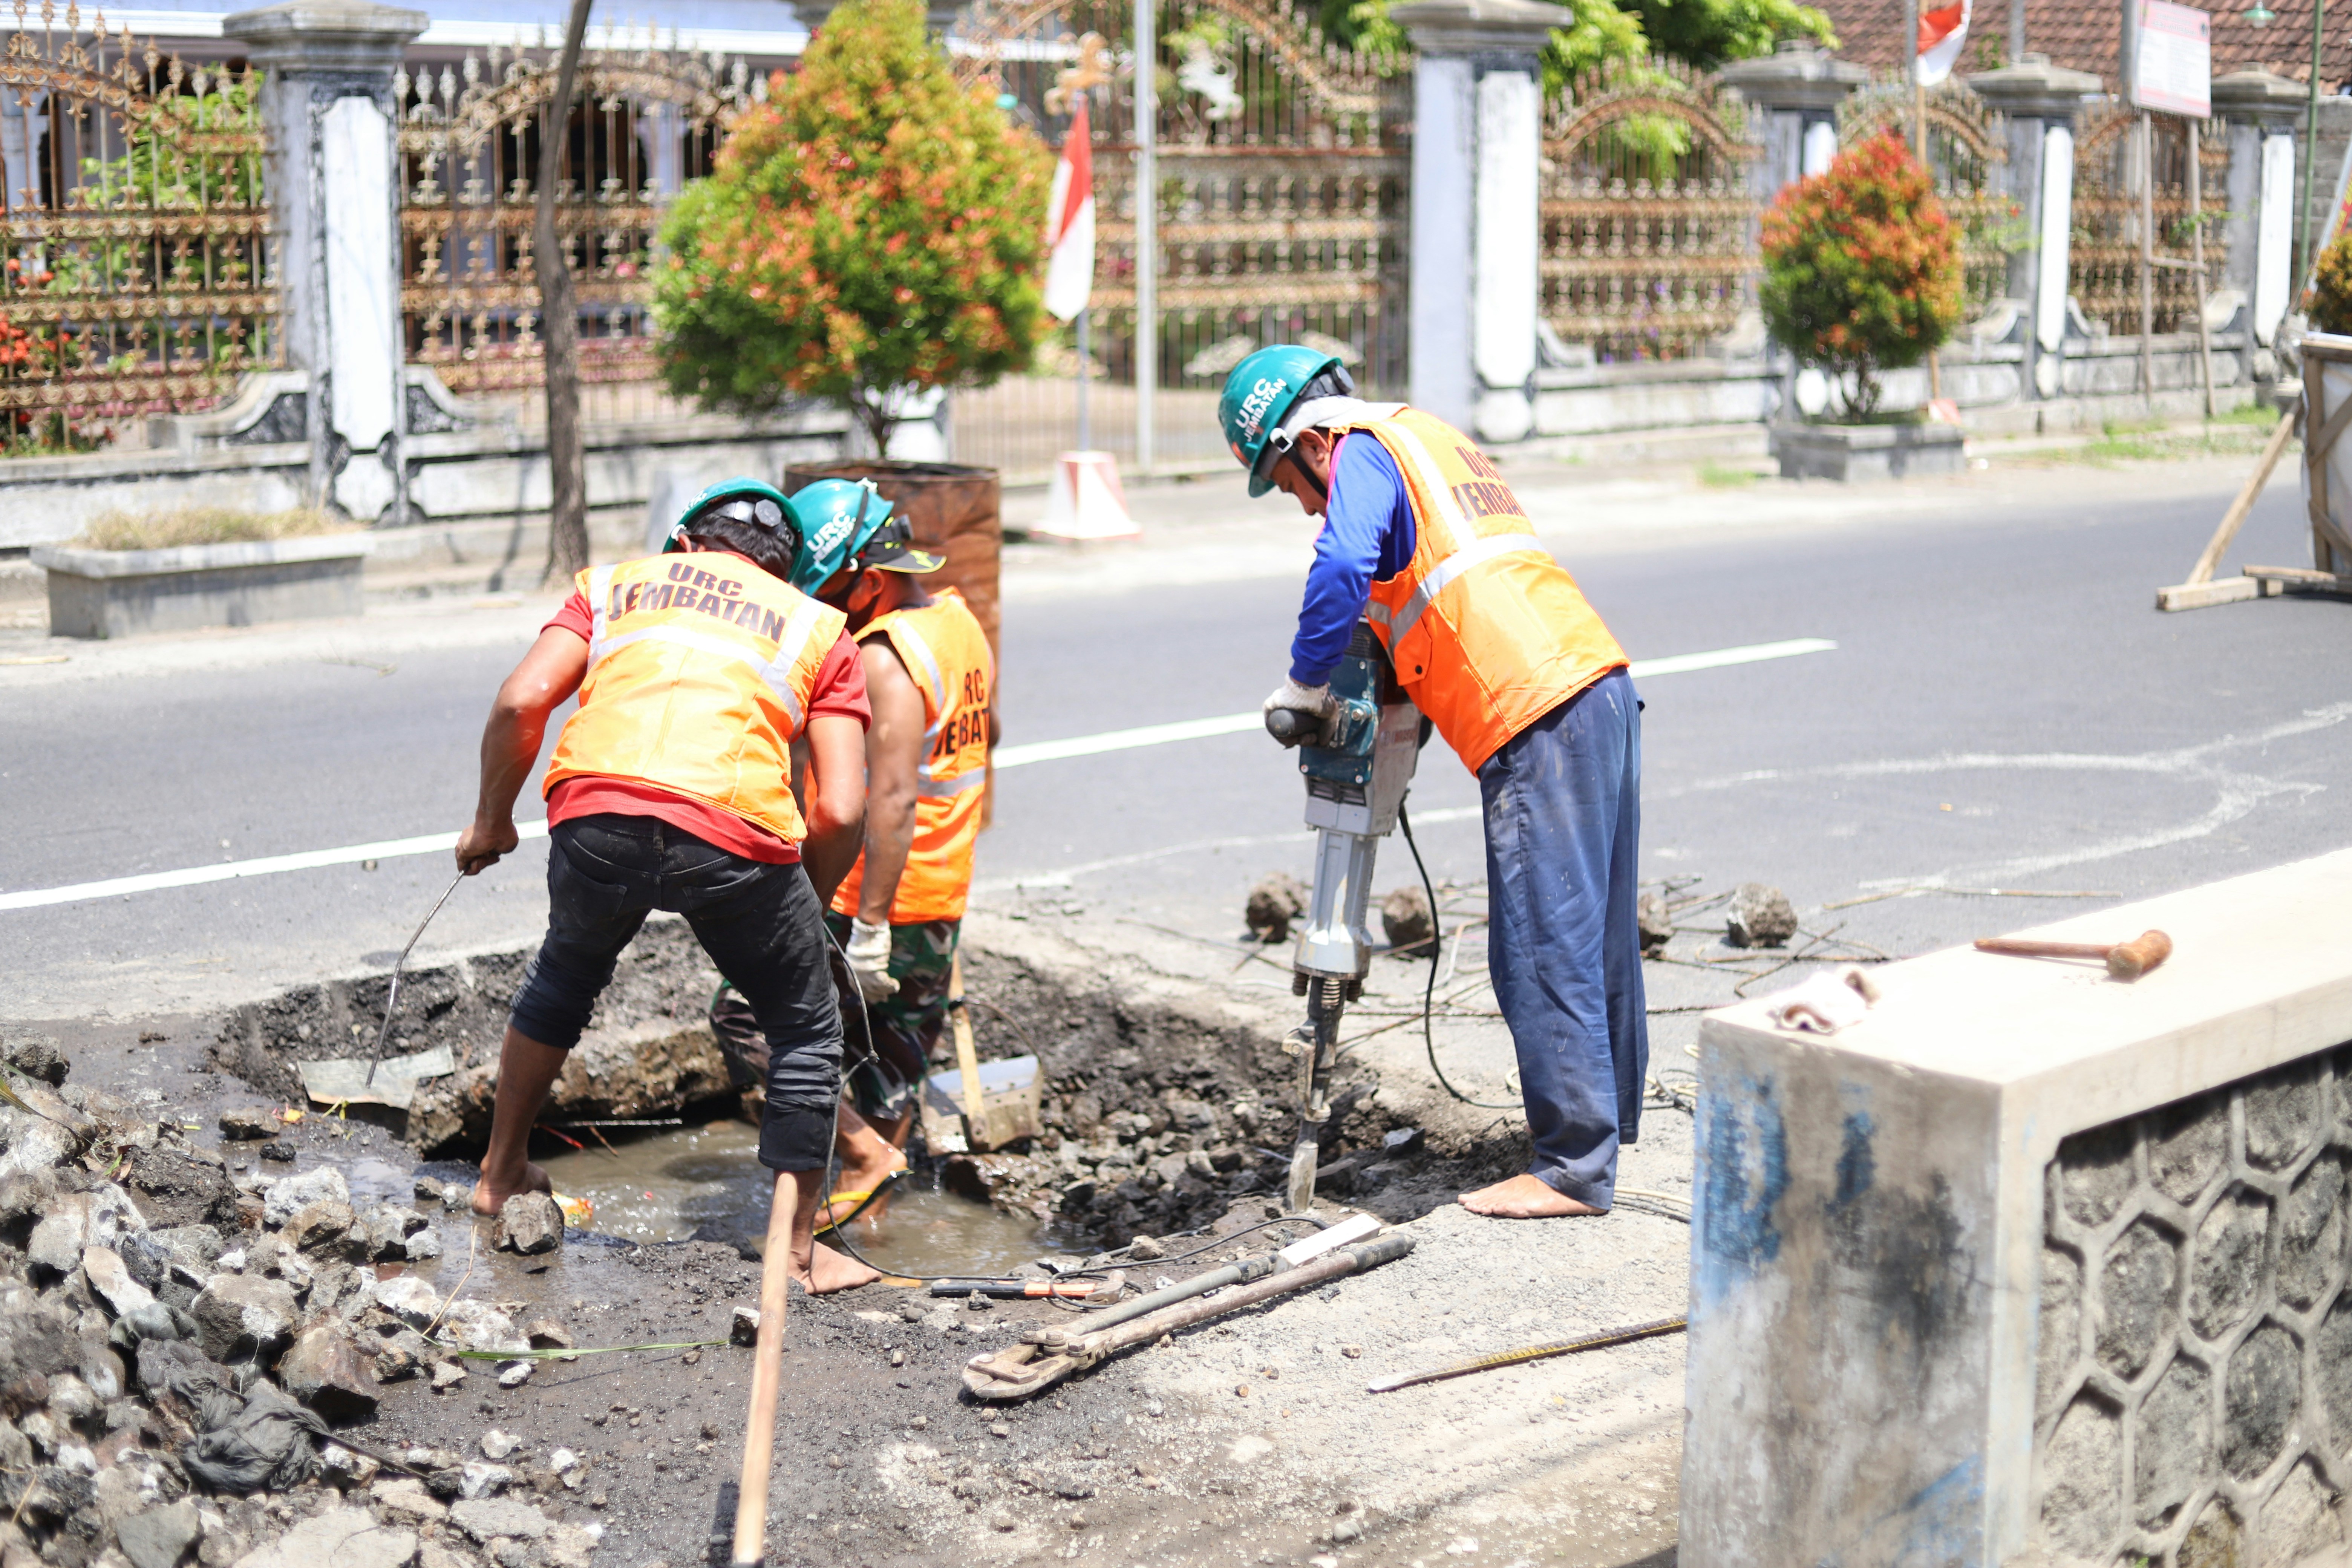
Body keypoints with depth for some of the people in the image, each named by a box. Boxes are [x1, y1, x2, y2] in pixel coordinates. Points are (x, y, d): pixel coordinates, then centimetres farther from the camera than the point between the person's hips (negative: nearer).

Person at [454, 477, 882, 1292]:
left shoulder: (620, 580, 27)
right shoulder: (817, 628, 23)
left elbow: (521, 702, 11)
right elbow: (839, 812, 10)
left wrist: (491, 818, 25)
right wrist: (807, 909, 27)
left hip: (596, 813, 2)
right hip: (735, 833, -2)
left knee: (566, 972, 33)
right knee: (806, 1033, 19)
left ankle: (502, 1171, 45)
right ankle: (797, 1251, 22)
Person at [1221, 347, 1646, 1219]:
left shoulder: (1365, 452, -1)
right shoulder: (1431, 438, 27)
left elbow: (1343, 569, -19)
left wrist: (1304, 684, -7)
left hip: (1539, 719, -10)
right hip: (1601, 684, 10)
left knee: (1542, 953, -6)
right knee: (1594, 935, 18)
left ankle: (1573, 1169, -4)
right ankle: (1607, 1119, 29)